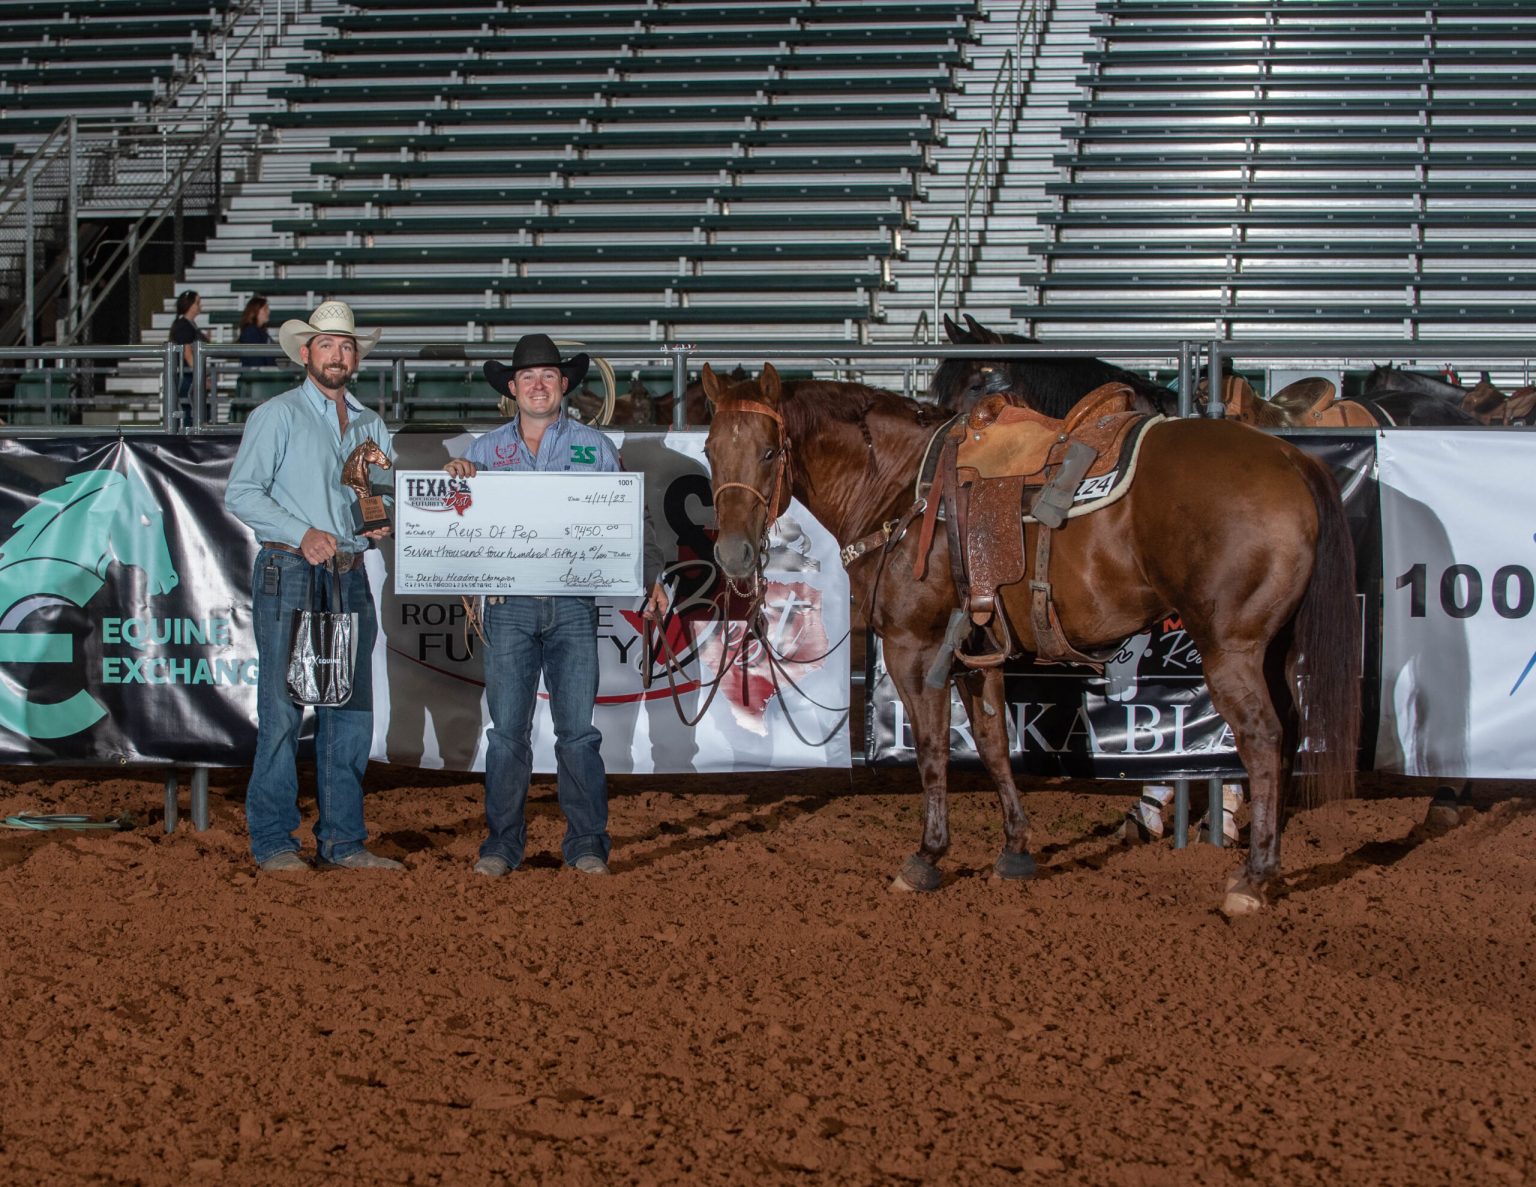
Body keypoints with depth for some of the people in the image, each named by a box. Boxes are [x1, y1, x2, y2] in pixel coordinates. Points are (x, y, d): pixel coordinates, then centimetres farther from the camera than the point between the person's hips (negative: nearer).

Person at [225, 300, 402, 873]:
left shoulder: (371, 425, 18)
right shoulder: (278, 415, 1)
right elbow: (241, 493, -7)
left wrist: (382, 522, -3)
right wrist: (303, 534, -17)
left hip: (351, 578, 6)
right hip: (290, 574, -6)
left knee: (351, 712, 5)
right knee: (282, 711, -5)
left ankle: (342, 840, 10)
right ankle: (273, 841, 0)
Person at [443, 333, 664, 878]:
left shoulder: (594, 447, 7)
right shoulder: (486, 450, 10)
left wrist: (649, 579, -6)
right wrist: (454, 477, -7)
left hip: (574, 606, -1)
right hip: (509, 604, 1)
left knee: (577, 730, 0)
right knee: (508, 730, 2)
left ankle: (587, 842, 6)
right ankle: (502, 842, 9)